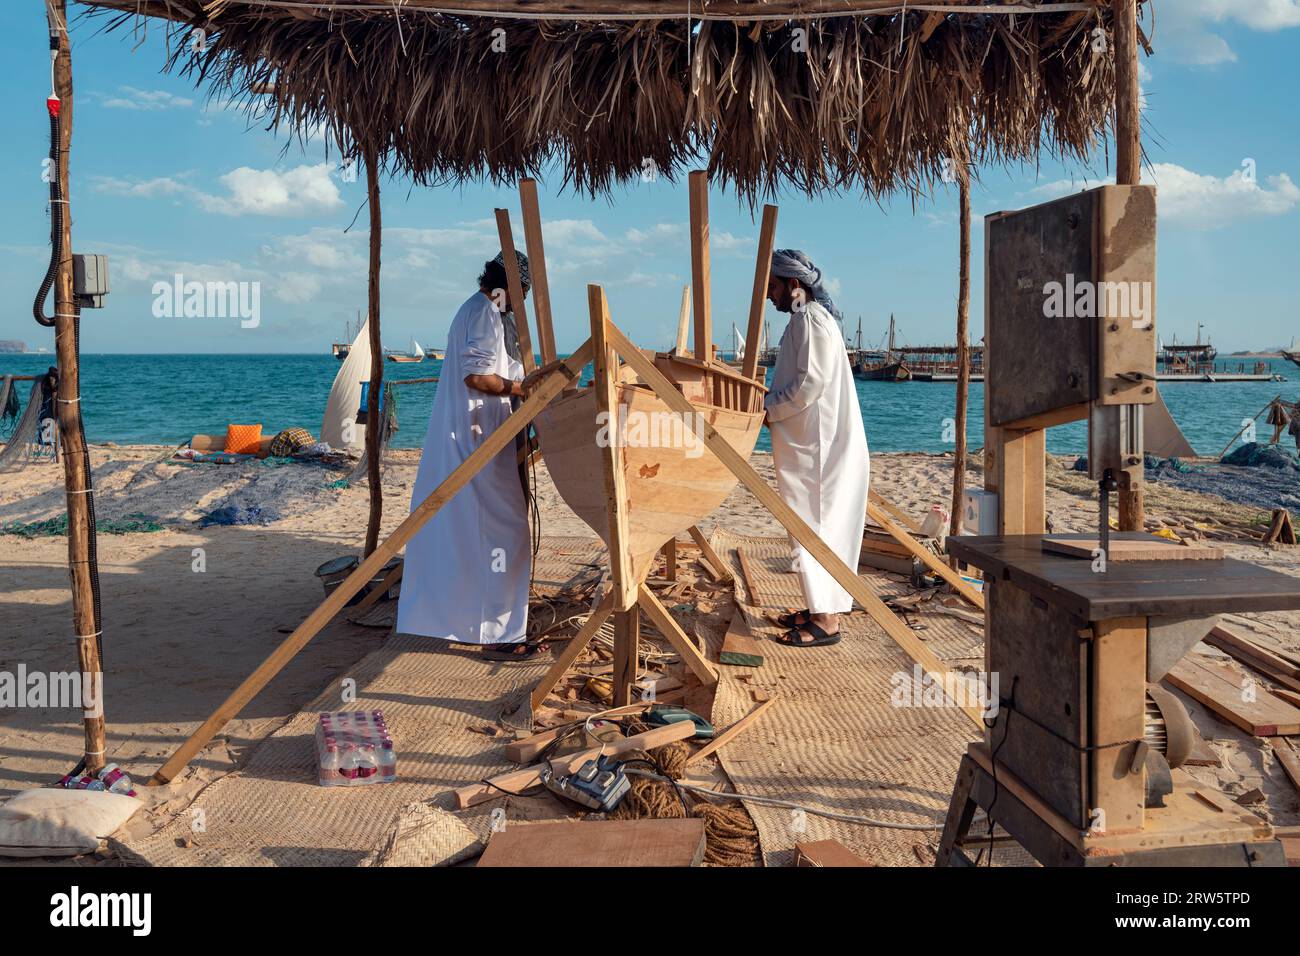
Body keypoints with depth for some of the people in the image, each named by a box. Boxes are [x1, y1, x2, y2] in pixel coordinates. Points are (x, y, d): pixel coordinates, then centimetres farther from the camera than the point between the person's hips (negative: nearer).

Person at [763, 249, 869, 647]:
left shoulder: (811, 318, -13)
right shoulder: (803, 318, 18)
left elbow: (811, 383, -21)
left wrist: (767, 407, -11)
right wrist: (769, 404, 10)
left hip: (822, 449, -10)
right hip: (811, 446, 10)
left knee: (816, 526, -6)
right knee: (812, 527, 14)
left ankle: (825, 621, -1)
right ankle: (822, 608, 24)